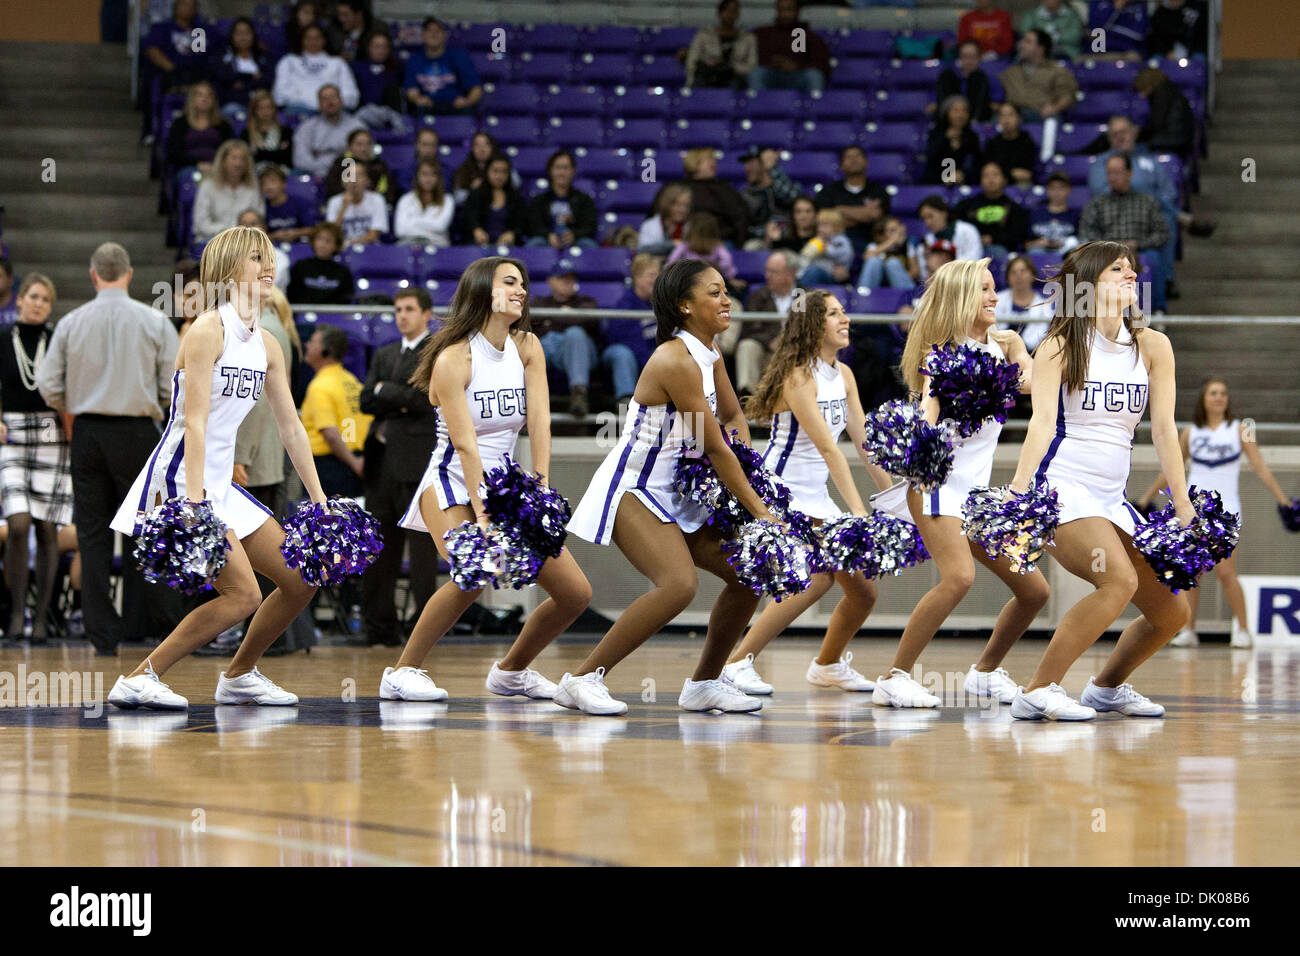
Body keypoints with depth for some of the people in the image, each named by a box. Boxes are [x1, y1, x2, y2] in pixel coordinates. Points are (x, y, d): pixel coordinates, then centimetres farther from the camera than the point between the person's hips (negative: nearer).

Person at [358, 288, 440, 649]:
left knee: (421, 546, -6)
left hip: (418, 460, -6)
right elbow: (366, 401, 10)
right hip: (383, 457, 6)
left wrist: (385, 391, -2)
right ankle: (378, 625, 9)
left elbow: (424, 399, -12)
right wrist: (402, 400, -5)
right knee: (380, 547, 5)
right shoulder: (384, 355, 20)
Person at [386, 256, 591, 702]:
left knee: (576, 592, 1)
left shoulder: (527, 348, 3)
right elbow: (464, 443, -20)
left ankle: (511, 670, 24)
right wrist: (482, 514, -27)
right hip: (453, 486, -7)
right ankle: (402, 672, -19)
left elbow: (539, 422, -4)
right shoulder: (454, 356, -15)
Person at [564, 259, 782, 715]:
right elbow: (714, 448, -20)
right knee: (679, 583, -28)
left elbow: (733, 416, 23)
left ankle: (705, 682, 21)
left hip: (675, 497, 10)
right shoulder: (676, 361, -22)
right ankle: (582, 680, -21)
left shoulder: (707, 354, 6)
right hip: (632, 491, -10)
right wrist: (760, 511, -15)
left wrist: (743, 470, 6)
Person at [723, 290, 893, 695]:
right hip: (779, 492, -9)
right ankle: (737, 663, -22)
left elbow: (864, 441, 12)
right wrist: (857, 510, -30)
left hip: (815, 497, 9)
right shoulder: (799, 377, -19)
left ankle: (828, 665, 32)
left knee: (863, 590, 7)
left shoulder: (843, 374, 7)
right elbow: (828, 448, -25)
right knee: (817, 578, -28)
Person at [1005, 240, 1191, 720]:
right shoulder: (1060, 346, -5)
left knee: (1172, 611, 5)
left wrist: (1183, 505, -2)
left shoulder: (1152, 346, 7)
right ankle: (1038, 692, -22)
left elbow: (1163, 428, 5)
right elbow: (1042, 422, -16)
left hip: (1111, 500, 7)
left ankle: (1106, 686, 30)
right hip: (1060, 489, -7)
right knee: (1119, 580, -29)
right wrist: (1018, 492, -29)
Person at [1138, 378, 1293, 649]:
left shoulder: (1240, 430, 4)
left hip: (1225, 509, -3)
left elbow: (1260, 468, 3)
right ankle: (1188, 631, 7)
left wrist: (1283, 499, -4)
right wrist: (1144, 500, 20)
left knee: (1225, 573, -12)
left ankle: (1242, 630, -3)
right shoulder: (1191, 433, 10)